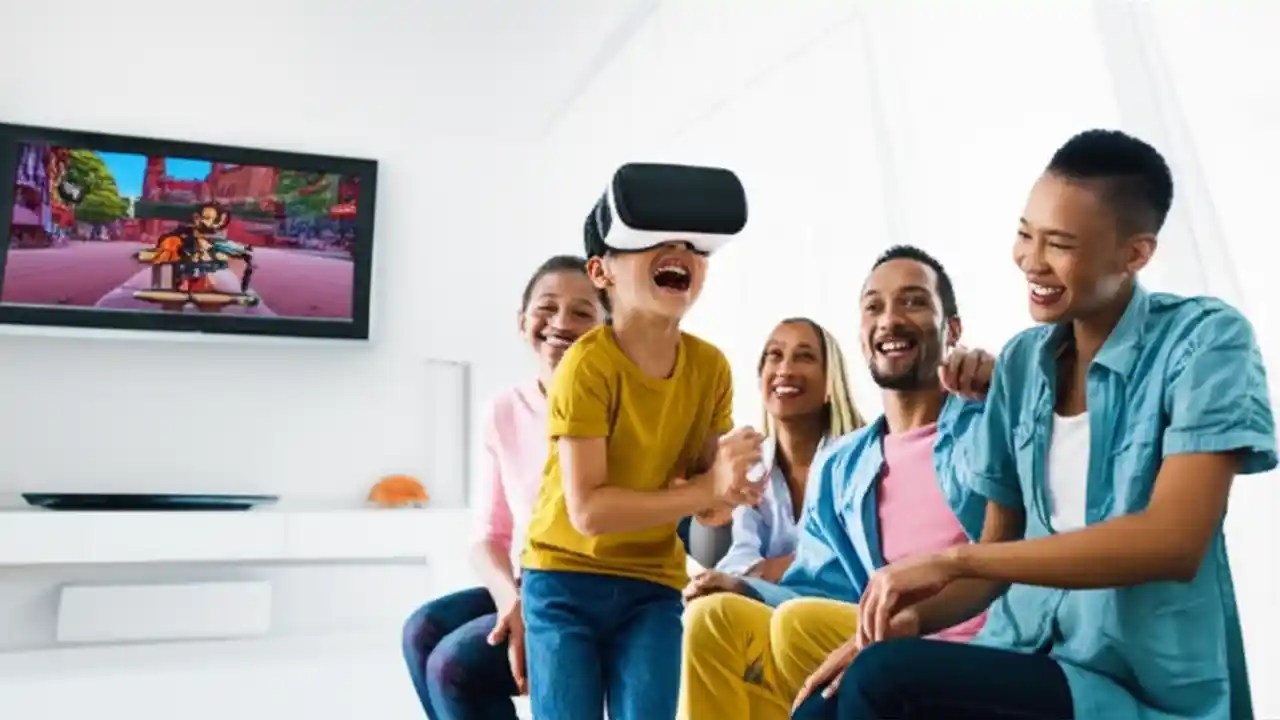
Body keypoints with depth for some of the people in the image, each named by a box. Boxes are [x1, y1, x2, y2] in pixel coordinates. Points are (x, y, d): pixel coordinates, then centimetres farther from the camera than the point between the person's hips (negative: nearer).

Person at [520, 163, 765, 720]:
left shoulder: (711, 367, -6)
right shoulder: (587, 366, -21)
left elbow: (703, 482, 1)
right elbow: (588, 510, -24)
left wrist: (730, 485, -23)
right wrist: (706, 489, -27)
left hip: (652, 586, 4)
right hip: (566, 579, -3)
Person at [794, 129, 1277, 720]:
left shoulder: (1205, 340, -8)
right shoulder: (1020, 361, 6)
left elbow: (1173, 541, -20)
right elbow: (1000, 545, 9)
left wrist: (954, 558, -21)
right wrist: (911, 618, -9)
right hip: (1021, 657, 4)